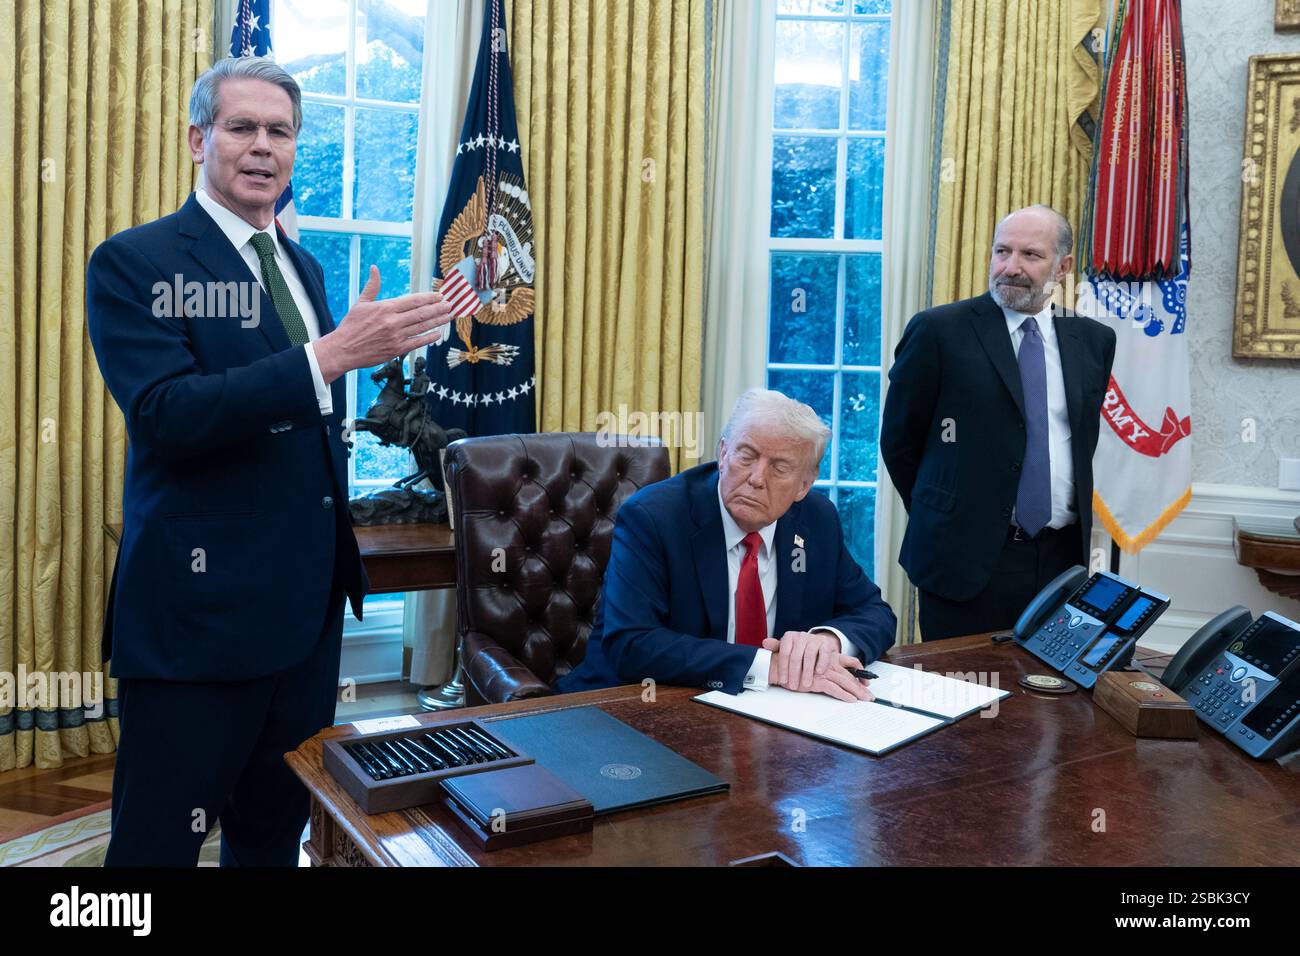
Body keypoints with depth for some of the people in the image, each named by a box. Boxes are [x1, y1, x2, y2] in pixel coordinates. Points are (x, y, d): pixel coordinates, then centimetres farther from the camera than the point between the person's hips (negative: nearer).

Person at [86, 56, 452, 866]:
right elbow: (166, 414, -22)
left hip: (310, 598, 7)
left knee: (277, 829, 18)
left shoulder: (304, 266, 14)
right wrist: (333, 354, -28)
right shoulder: (135, 263, -8)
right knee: (163, 837, 6)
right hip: (201, 607, -6)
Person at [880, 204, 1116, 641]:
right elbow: (898, 440, 0)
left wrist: (1074, 524, 16)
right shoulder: (938, 331, -7)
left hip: (1063, 557, 4)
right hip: (966, 557, -4)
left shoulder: (1093, 340, 8)